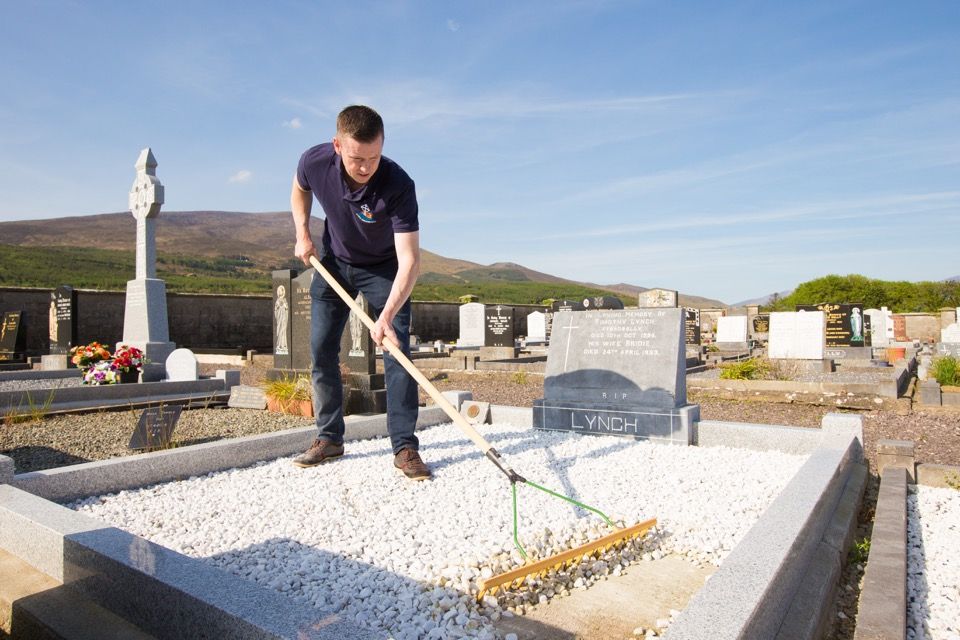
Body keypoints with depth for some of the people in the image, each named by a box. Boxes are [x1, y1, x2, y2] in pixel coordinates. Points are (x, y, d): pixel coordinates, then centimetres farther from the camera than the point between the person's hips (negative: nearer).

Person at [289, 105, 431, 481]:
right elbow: (299, 190, 4)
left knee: (397, 351, -13)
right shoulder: (315, 162, -24)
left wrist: (387, 316, -50)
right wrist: (303, 234, -10)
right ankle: (330, 438, 14)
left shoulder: (397, 185, -35)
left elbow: (409, 260, -39)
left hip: (384, 269, -3)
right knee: (321, 350, 2)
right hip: (333, 262, 4)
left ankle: (405, 446, -6)